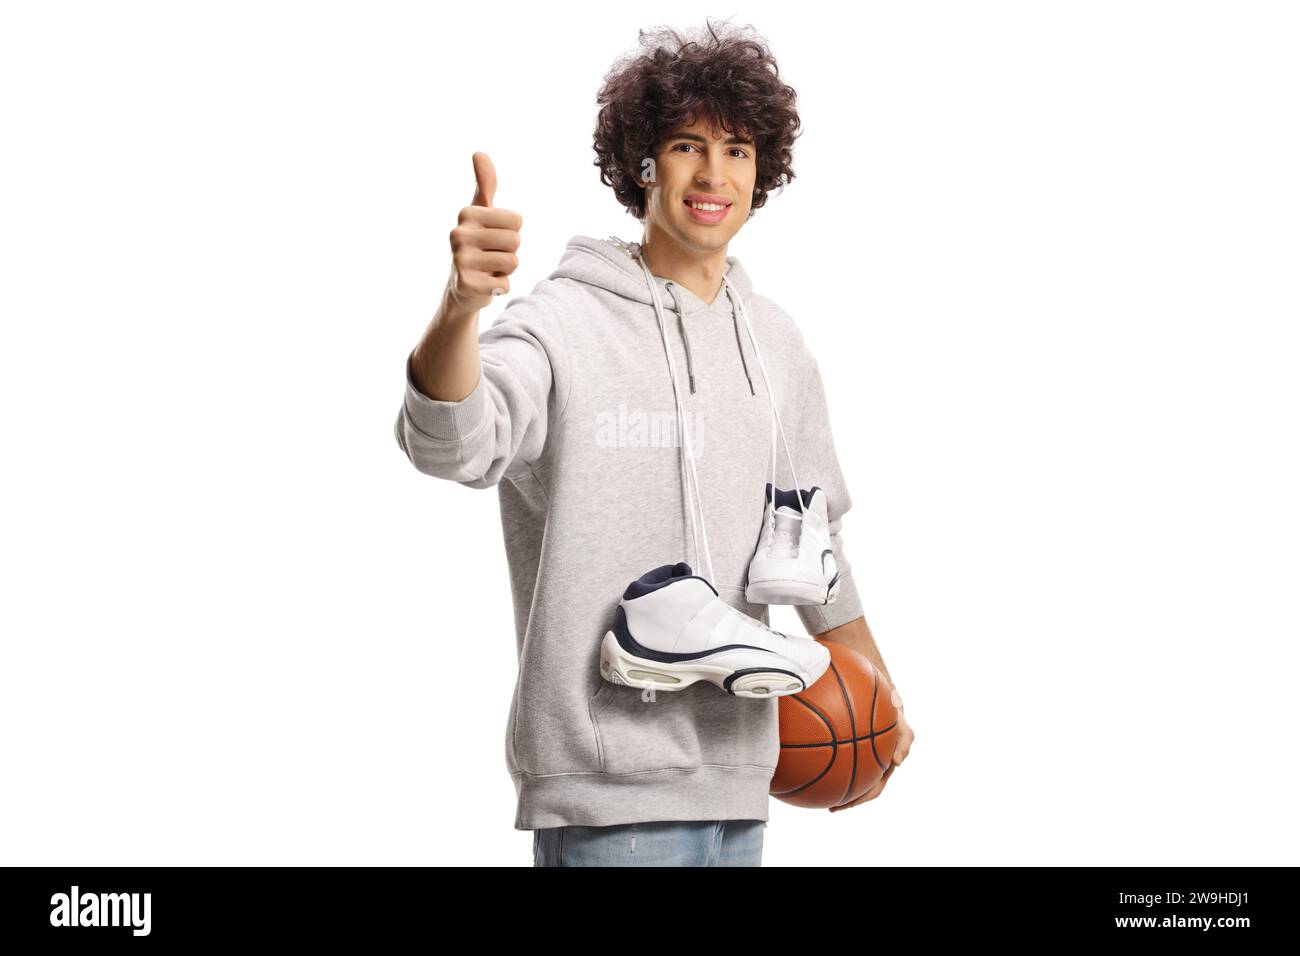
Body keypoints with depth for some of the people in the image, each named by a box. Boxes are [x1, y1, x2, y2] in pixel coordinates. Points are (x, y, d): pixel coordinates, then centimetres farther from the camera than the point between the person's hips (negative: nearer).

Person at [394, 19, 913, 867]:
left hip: (738, 769, 6)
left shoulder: (777, 343, 11)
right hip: (608, 782, -6)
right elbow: (451, 445, -28)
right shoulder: (564, 323, -10)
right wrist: (460, 305, -48)